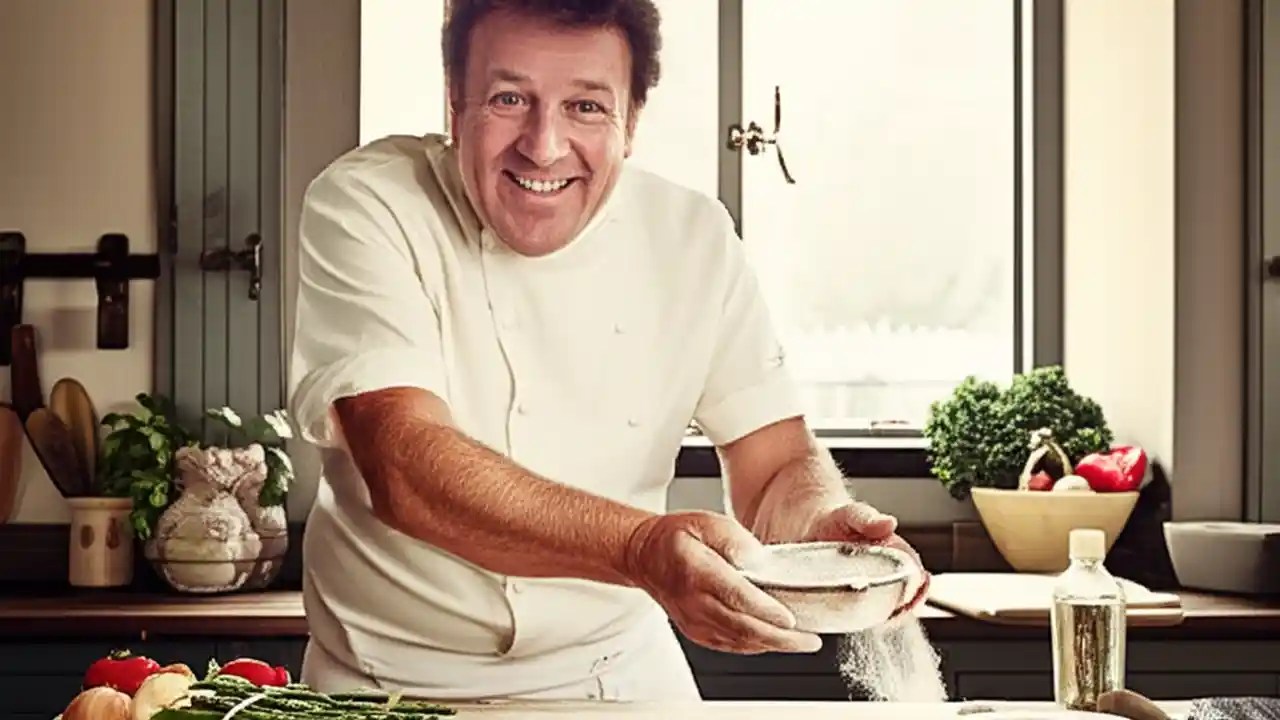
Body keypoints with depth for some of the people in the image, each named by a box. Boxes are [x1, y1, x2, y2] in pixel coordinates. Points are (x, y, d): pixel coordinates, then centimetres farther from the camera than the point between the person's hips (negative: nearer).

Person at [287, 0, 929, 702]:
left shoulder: (693, 235, -3)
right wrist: (642, 547, -42)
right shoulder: (363, 207, -15)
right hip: (393, 682, -4)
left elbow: (776, 464, -1)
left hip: (619, 672, 5)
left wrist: (824, 521, -25)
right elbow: (404, 468, -28)